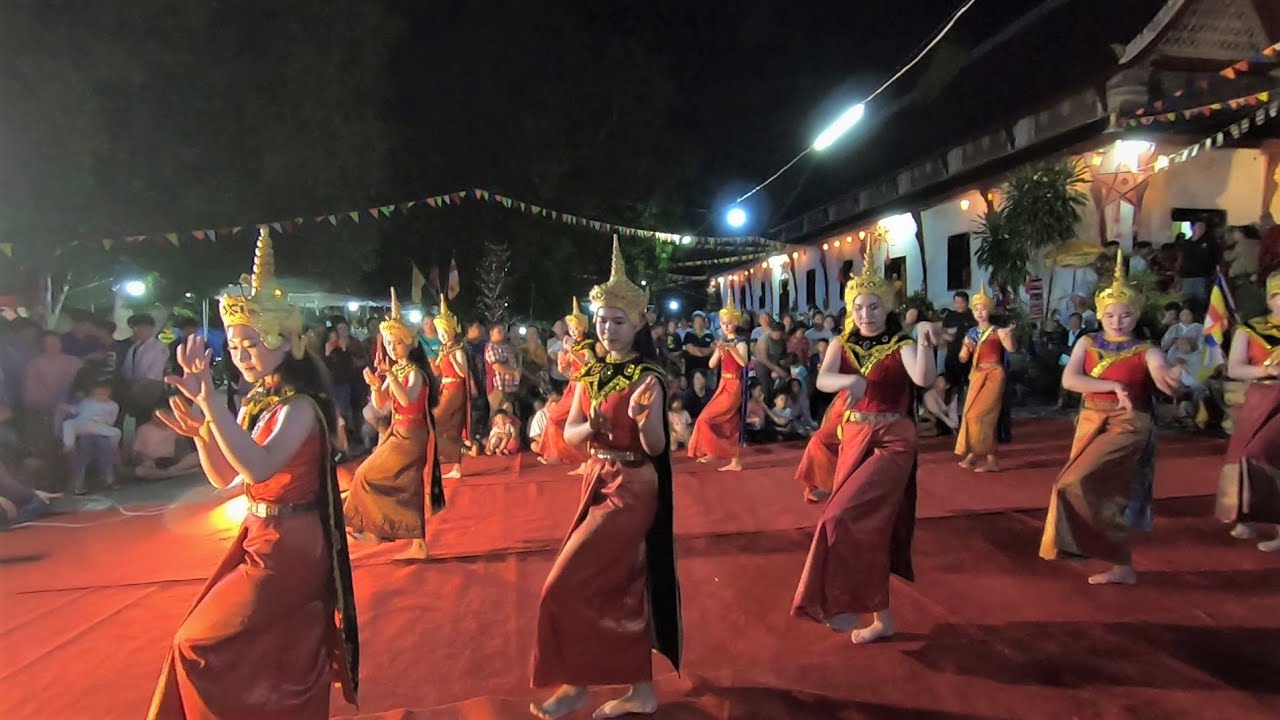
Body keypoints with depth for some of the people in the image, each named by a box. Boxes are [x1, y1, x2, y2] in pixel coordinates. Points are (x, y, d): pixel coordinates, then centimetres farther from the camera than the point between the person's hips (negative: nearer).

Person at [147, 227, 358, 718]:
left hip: (288, 547, -8)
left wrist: (209, 399, -39)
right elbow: (225, 479, 11)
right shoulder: (255, 403, 5)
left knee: (202, 643, 3)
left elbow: (258, 468, -37)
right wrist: (200, 432, -6)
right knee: (280, 656, 22)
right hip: (261, 539, 9)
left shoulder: (300, 407, -21)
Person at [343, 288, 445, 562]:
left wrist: (391, 376, -42)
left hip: (411, 436, -8)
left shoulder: (415, 372, -14)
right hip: (399, 433, 8)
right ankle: (418, 546, 15)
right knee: (409, 489, 9)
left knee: (367, 475, -6)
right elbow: (381, 405, 8)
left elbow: (407, 399, -33)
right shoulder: (393, 371, 10)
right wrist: (375, 385, -10)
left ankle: (375, 527, 8)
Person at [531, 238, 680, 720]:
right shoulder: (591, 373, 7)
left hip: (631, 489, -8)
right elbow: (569, 433, 5)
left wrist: (641, 418, -38)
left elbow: (656, 447, -18)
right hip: (597, 481, 8)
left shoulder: (647, 377, -14)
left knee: (566, 586, -6)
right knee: (621, 586, 14)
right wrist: (590, 427, -16)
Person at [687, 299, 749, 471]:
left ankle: (711, 451, 1)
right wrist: (719, 351, -11)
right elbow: (712, 364, 5)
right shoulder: (723, 342, 11)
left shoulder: (740, 342, -10)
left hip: (734, 386, -8)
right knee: (730, 425, 9)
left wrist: (730, 348, -34)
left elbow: (744, 362, -27)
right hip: (723, 385, 8)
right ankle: (735, 462, 13)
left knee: (705, 418, -11)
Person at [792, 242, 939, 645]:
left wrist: (925, 343, -40)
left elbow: (925, 379, -25)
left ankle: (846, 604, 1)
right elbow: (822, 380, -16)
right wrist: (850, 381, -36)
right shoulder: (842, 346, 4)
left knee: (846, 519, -16)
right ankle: (881, 618, 22)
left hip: (892, 441, -5)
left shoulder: (901, 345, -7)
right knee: (865, 526, 10)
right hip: (853, 440, 5)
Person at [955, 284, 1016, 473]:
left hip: (993, 376, -6)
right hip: (976, 376, 6)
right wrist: (967, 348, -12)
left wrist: (1009, 335, -43)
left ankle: (974, 453, 1)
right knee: (984, 418, 7)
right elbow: (962, 359, 8)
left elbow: (1012, 348, -23)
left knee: (977, 415, -11)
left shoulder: (997, 331, -6)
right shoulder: (971, 333, 9)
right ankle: (991, 460, 14)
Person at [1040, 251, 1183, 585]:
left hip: (1127, 426, -5)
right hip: (1090, 423, 5)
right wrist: (1114, 386, -19)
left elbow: (1166, 383, -22)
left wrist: (1176, 377, -45)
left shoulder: (1146, 351, -6)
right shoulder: (1087, 343, 3)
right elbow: (1069, 380, -11)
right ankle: (1122, 566, 21)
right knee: (1102, 493, 9)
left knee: (1077, 484, -16)